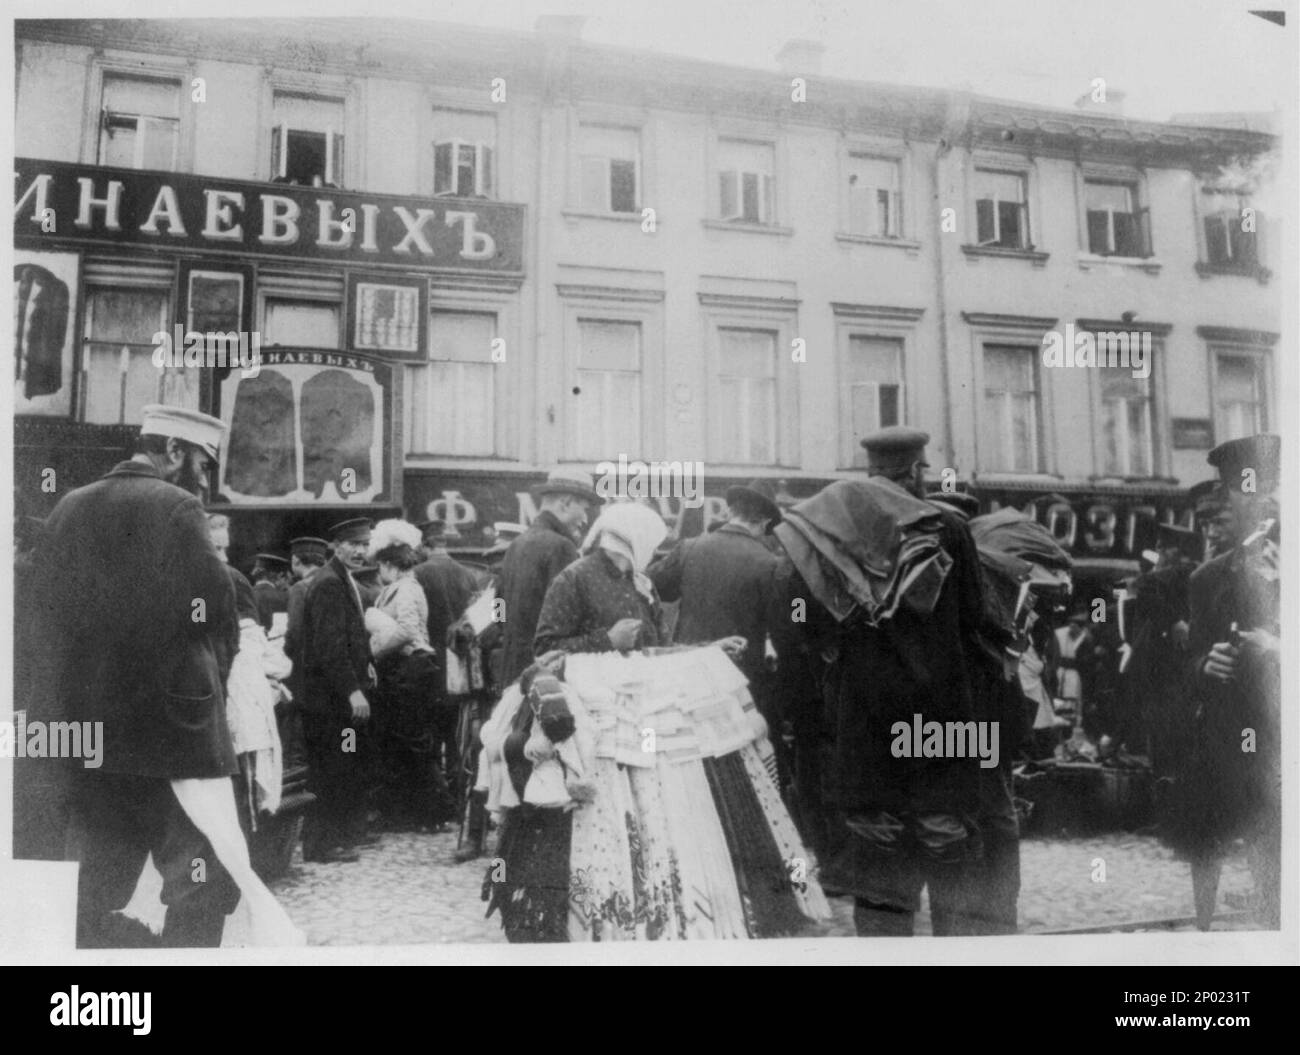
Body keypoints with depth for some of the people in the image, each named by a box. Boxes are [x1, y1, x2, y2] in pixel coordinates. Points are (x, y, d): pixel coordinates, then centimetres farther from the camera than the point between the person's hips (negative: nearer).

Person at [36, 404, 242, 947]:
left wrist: (87, 691, 16)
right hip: (168, 731, -7)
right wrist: (206, 691, 4)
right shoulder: (176, 508, -9)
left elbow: (48, 616, 12)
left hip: (86, 726, 7)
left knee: (99, 882, 16)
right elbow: (214, 613, -14)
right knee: (207, 882, 0)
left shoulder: (67, 509, 11)